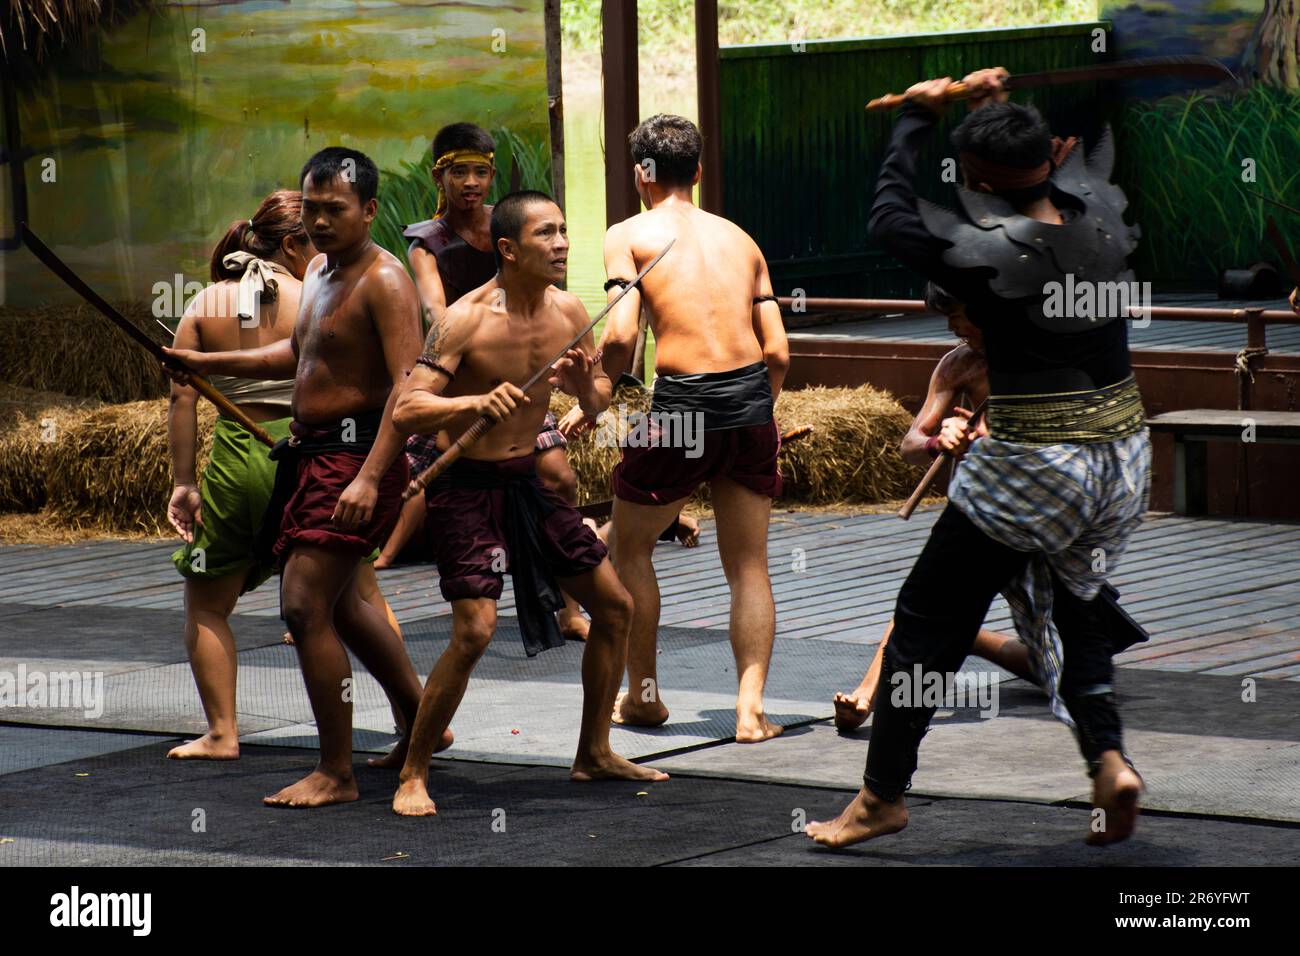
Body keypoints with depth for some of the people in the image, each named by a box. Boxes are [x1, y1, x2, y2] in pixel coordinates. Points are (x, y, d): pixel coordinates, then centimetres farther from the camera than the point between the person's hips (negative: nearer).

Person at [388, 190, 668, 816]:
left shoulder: (569, 315, 0)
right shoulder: (466, 320, -19)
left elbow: (597, 403, 14)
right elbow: (406, 410, -23)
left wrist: (586, 386, -10)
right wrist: (477, 401, -38)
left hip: (527, 480, 7)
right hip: (465, 484, -7)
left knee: (614, 606, 9)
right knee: (474, 630, -18)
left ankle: (594, 753, 25)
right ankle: (413, 775, -5)